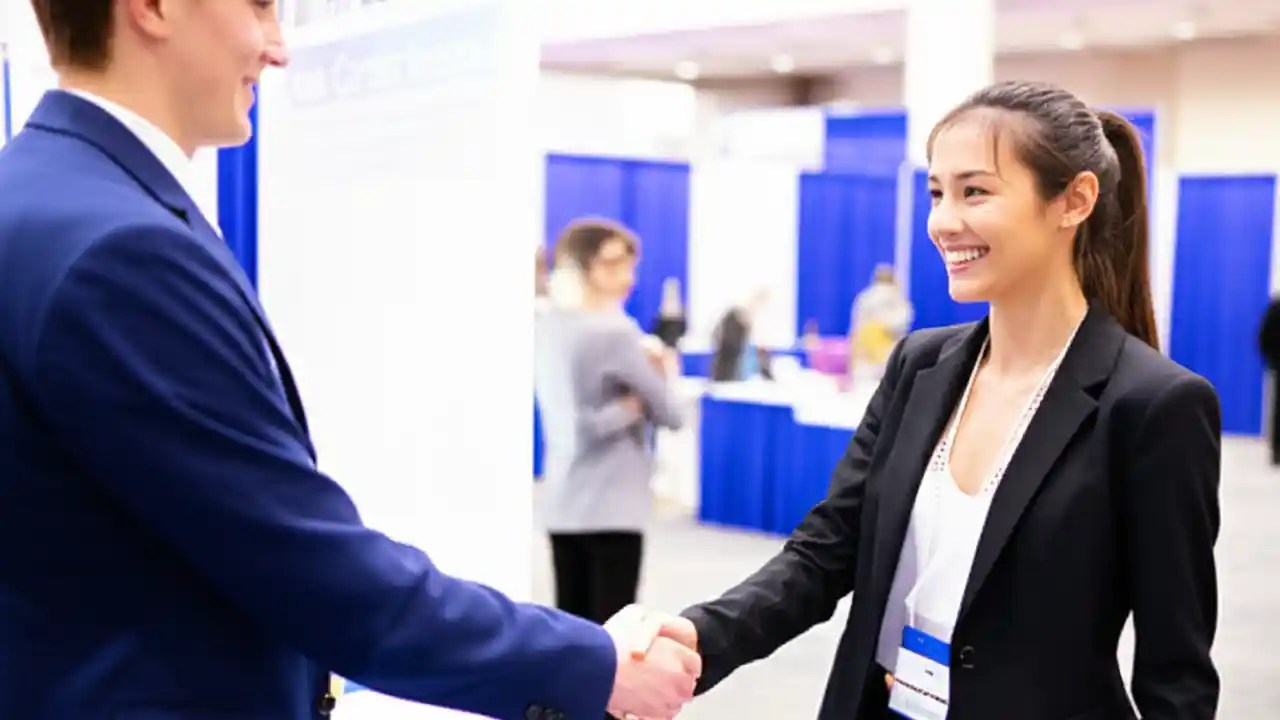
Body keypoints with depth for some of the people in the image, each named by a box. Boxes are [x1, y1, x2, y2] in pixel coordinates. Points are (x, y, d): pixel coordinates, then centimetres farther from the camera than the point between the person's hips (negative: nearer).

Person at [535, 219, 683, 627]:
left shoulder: (549, 327, 6)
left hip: (562, 501, 7)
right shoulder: (615, 332, -15)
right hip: (612, 505, -7)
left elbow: (576, 414, 6)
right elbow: (670, 415, -10)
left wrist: (628, 403, -7)